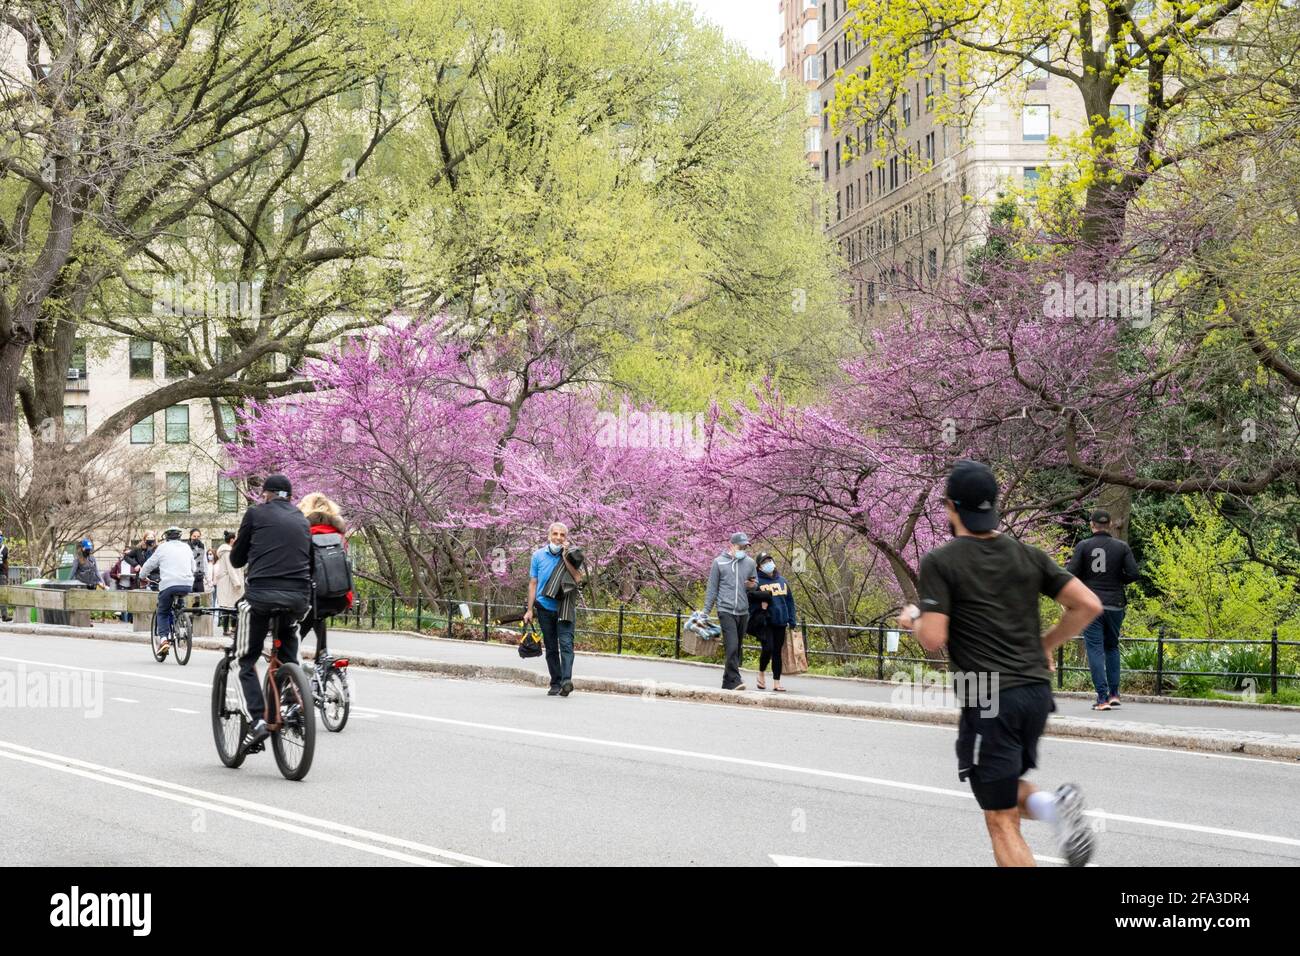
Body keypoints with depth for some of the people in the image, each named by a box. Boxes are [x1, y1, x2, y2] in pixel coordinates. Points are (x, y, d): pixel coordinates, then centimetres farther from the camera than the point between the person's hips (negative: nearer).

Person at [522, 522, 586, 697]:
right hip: (545, 608, 2)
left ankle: (566, 680, -26)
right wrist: (529, 609, 5)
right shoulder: (538, 555, 6)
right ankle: (556, 683, 13)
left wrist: (565, 557, -15)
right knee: (551, 648, 7)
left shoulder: (571, 555, 1)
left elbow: (578, 579, -13)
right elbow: (533, 583, 8)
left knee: (566, 643, -16)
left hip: (564, 609, -2)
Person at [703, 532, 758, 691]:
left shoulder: (750, 563, 9)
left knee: (738, 648, 8)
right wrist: (706, 611, 4)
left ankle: (728, 682, 17)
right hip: (726, 611, -4)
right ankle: (734, 680, -20)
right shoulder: (719, 562, 1)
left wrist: (752, 585, -5)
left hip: (743, 612, 4)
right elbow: (712, 588, 5)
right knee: (732, 646, -17)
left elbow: (755, 582, 20)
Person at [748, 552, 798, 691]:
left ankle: (776, 682, 14)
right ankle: (761, 673, 10)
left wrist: (791, 620, 9)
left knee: (777, 652, 8)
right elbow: (750, 598, -8)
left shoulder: (782, 581, 13)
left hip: (780, 623, 5)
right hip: (764, 623, -5)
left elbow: (789, 600, 16)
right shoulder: (757, 581, -4)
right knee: (767, 648, -16)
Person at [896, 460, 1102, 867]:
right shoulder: (1027, 555, 9)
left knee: (1002, 822, 1)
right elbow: (1088, 605, 4)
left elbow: (933, 638, -13)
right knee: (1007, 791, 25)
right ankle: (1054, 805, -5)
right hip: (1037, 691, 6)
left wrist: (913, 618, 9)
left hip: (988, 699, -6)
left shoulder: (940, 562, -6)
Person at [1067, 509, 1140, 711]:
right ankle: (1114, 693, 14)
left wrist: (1068, 564, 14)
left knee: (1095, 649, 0)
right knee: (1112, 647, 19)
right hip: (1115, 605, 2)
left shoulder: (1083, 546, -3)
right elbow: (1133, 574, -4)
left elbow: (1071, 574, -8)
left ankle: (1102, 698, -6)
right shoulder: (1122, 547, 1)